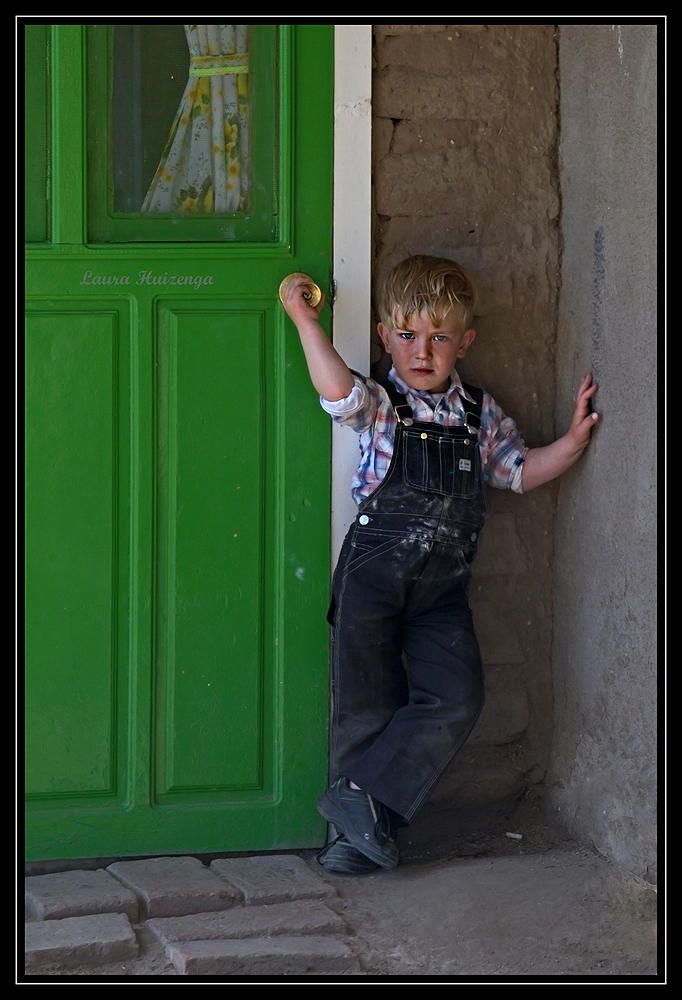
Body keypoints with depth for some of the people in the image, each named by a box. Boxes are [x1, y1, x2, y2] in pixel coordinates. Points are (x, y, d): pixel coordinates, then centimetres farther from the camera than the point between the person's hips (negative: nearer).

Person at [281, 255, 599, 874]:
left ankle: (365, 796, -8)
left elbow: (520, 472, 23)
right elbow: (337, 391, -24)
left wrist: (572, 442, 9)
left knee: (456, 697, -12)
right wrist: (307, 323, -29)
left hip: (443, 588, 4)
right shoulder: (380, 406, -2)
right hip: (374, 574, -3)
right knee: (368, 702, 0)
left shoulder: (480, 414, 12)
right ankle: (362, 830, 11)